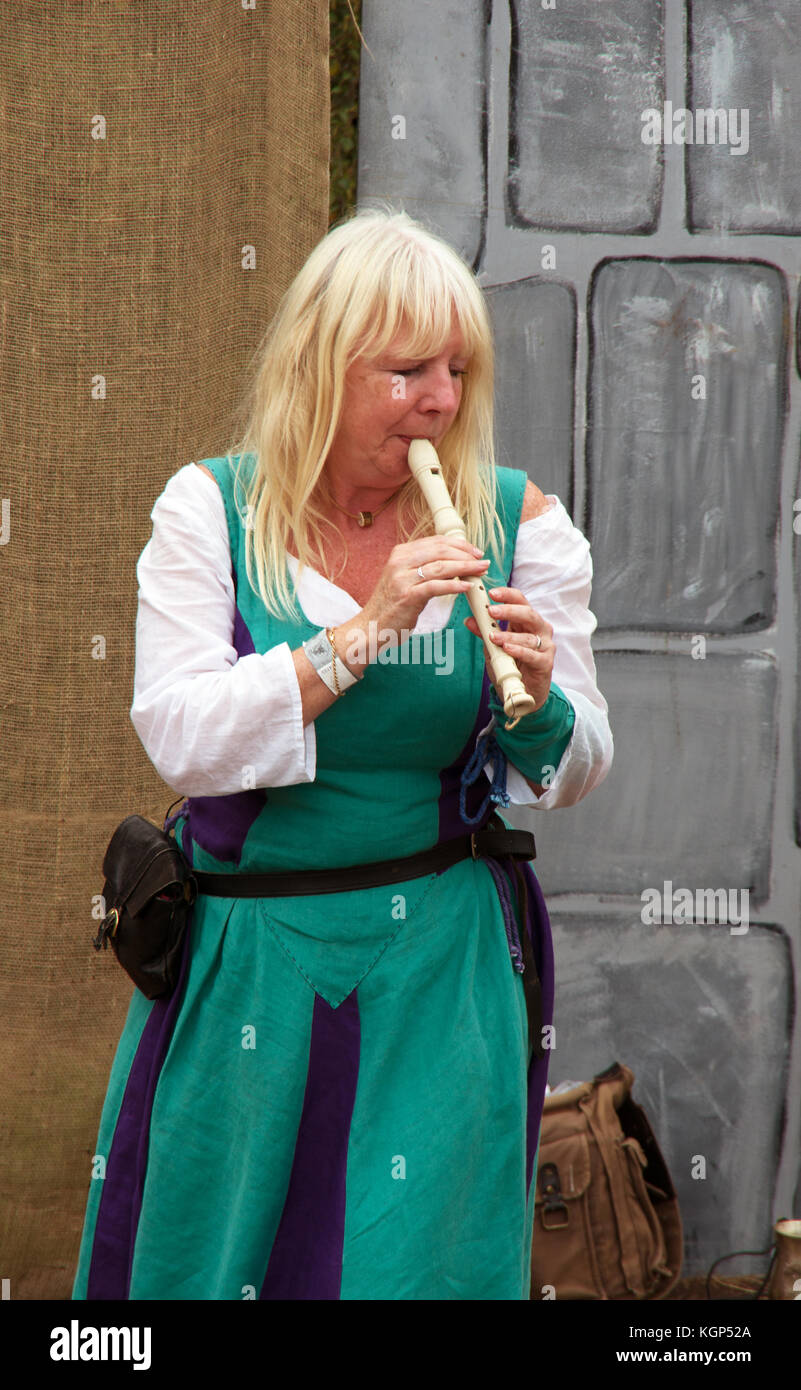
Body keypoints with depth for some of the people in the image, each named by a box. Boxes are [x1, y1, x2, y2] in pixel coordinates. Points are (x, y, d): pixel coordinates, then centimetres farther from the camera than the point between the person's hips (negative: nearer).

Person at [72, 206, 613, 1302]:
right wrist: (364, 631, -22)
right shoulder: (212, 510, -5)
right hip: (244, 957, 0)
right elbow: (180, 739, -16)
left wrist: (537, 699, -20)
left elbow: (577, 772, 2)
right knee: (205, 1256, 10)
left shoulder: (516, 522, -2)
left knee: (416, 1259, 2)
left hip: (437, 964, 0)